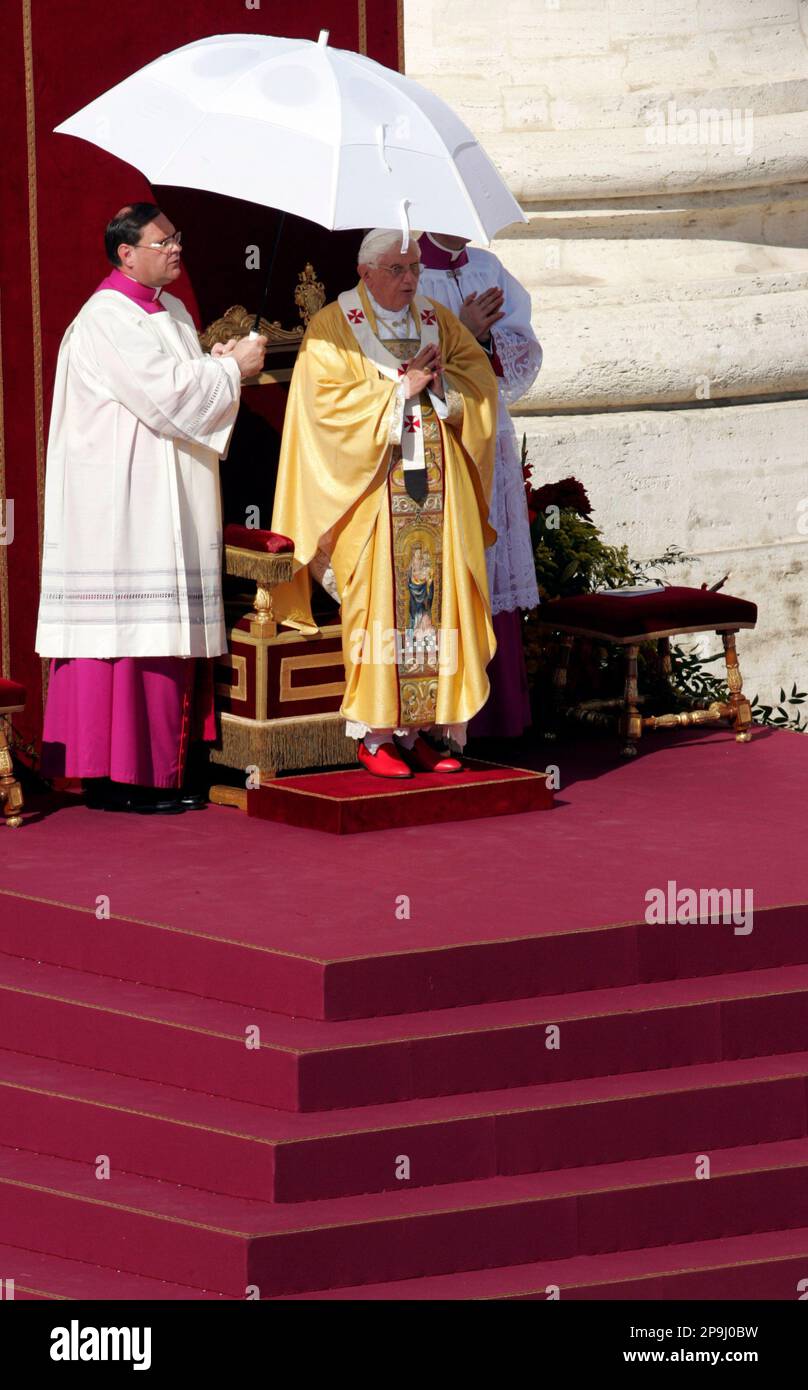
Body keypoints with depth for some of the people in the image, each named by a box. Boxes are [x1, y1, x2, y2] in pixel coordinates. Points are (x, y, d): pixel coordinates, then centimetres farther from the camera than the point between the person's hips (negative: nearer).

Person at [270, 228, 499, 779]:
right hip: (372, 490, -4)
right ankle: (376, 734, -6)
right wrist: (402, 390, -10)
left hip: (438, 486, 4)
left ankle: (428, 728, 3)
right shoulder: (333, 328, 0)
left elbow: (481, 376, 9)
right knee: (379, 600, -10)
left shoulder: (439, 321, 15)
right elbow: (330, 402, -10)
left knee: (439, 597, -1)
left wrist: (440, 382, -9)